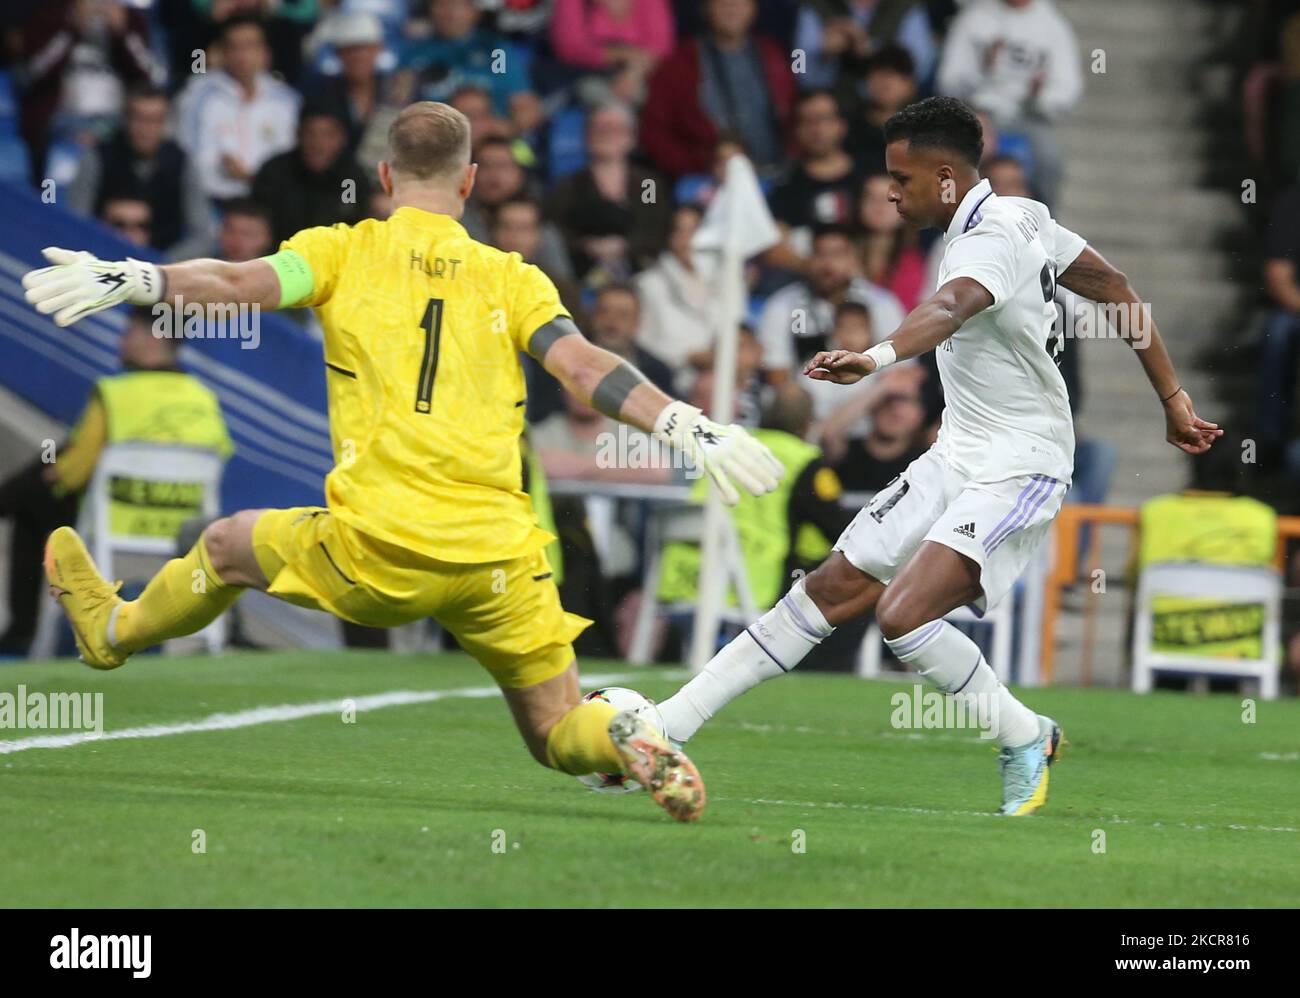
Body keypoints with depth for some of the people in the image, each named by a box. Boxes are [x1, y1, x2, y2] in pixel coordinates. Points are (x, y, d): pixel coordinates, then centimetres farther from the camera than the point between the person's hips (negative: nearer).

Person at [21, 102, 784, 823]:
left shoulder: (343, 250, 5)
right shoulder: (512, 278, 8)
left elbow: (247, 283, -11)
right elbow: (584, 365, -4)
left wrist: (131, 281, -13)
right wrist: (692, 429, -8)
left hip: (375, 551, -1)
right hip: (500, 562, 1)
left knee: (227, 546, 30)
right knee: (558, 735, 12)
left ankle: (115, 630, 52)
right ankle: (626, 739, -21)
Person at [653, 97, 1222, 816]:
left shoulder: (991, 241, -22)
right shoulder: (1021, 217, 7)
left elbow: (949, 308, -44)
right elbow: (1115, 288, 17)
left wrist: (878, 356, -65)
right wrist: (1172, 399, 24)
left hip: (1017, 470, -10)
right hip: (956, 457, 10)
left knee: (902, 615, -24)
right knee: (834, 589, 6)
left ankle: (1025, 738, -2)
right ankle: (667, 725, 7)